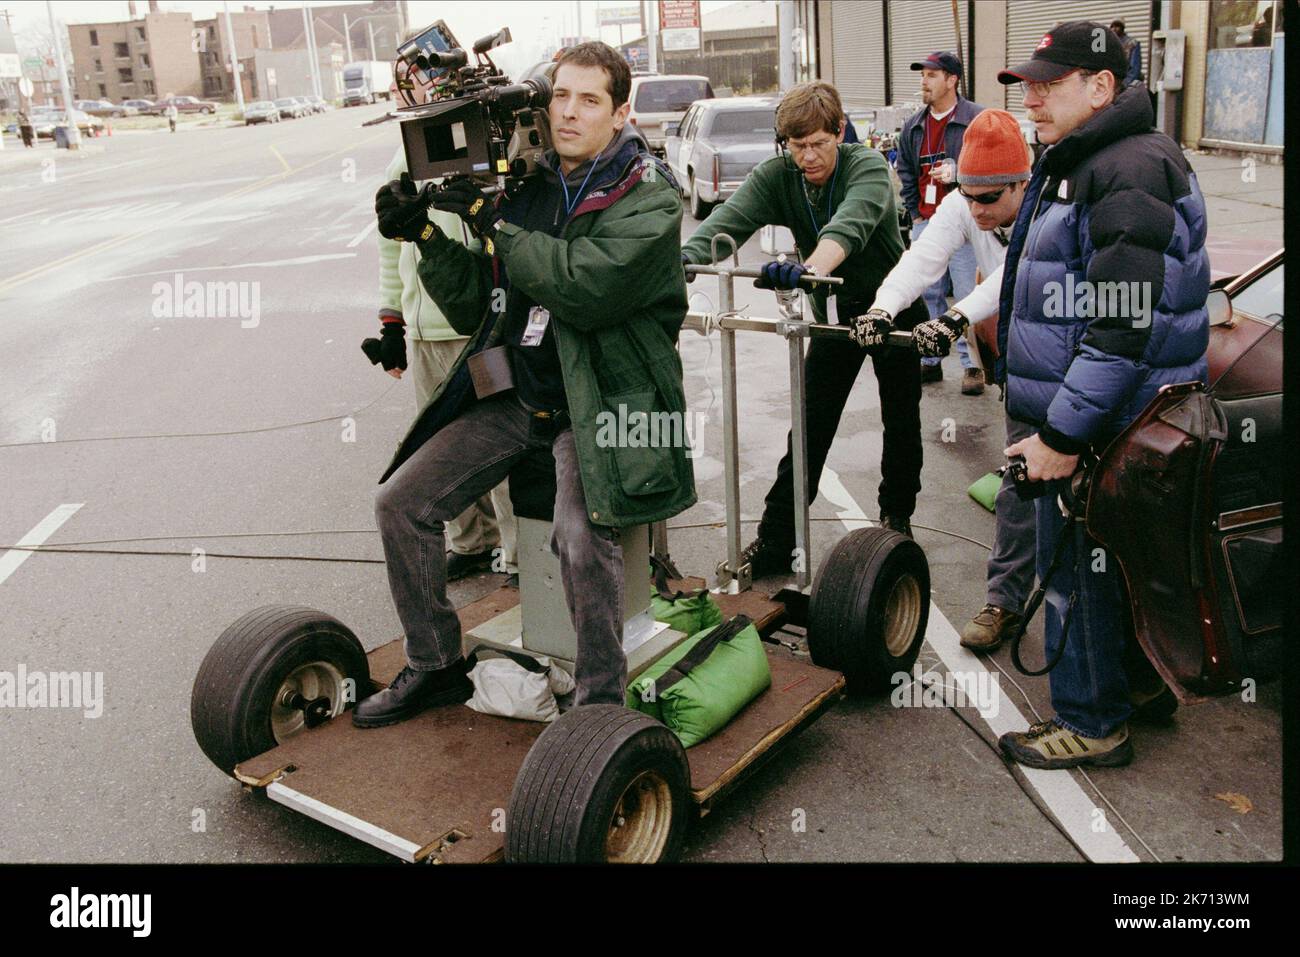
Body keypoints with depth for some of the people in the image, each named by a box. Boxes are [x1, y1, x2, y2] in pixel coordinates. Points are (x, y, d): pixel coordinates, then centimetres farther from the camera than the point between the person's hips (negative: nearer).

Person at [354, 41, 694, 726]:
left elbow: (586, 286, -23)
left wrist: (493, 225, -17)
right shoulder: (526, 186, 10)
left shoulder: (649, 199, -5)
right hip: (517, 394, 6)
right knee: (400, 501, -1)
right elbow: (475, 312, 11)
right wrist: (426, 238, -3)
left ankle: (601, 705, -8)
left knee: (582, 537, -30)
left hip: (601, 400, -6)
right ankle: (435, 667, 17)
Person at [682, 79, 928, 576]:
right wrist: (682, 261, -50)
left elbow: (850, 222, -45)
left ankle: (897, 517, 32)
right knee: (810, 429, -2)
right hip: (834, 313, 2)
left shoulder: (867, 167, -23)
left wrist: (811, 268, -66)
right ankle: (774, 542, 2)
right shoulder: (775, 175, -12)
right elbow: (729, 219, -29)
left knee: (901, 423, 10)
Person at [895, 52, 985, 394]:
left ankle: (972, 365, 4)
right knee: (927, 295, 10)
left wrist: (959, 174, -16)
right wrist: (915, 212, 13)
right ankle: (929, 360, 20)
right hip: (925, 223, 6)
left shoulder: (978, 119, -5)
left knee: (968, 297, -4)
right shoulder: (913, 126, 14)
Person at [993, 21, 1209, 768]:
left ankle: (1094, 725, 16)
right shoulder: (1077, 163, 15)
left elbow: (1124, 327, -27)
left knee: (1080, 566, 1)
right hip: (1084, 419, 10)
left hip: (1105, 427, -10)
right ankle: (1139, 678, 39)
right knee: (1114, 561, 21)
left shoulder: (1131, 172, -19)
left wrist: (1062, 433, -25)